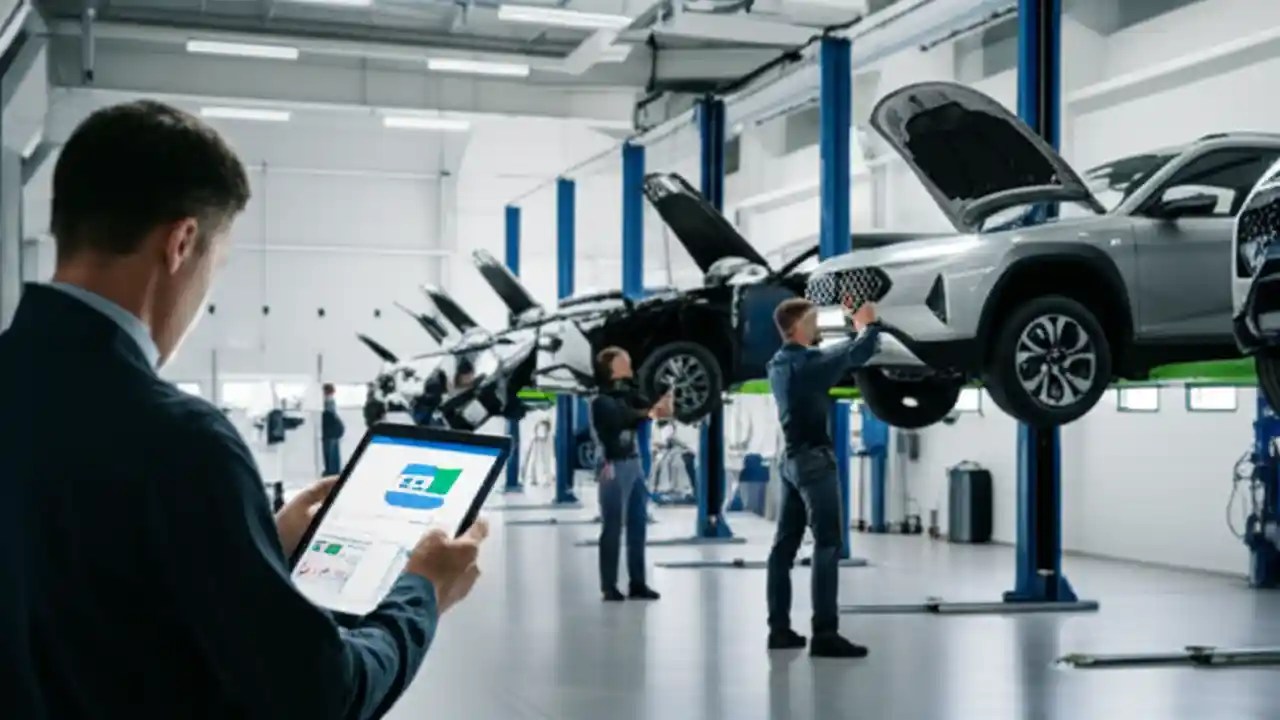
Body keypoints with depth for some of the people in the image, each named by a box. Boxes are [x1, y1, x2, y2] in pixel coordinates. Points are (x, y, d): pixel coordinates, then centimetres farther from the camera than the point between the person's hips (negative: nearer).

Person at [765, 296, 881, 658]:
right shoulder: (807, 361, -16)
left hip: (792, 458, 9)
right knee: (827, 546, -9)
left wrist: (852, 327, 20)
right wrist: (868, 324, 3)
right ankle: (824, 634, -12)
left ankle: (779, 628, 11)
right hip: (814, 459, -9)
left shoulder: (779, 364, 11)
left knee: (785, 545, 8)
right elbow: (856, 355, -16)